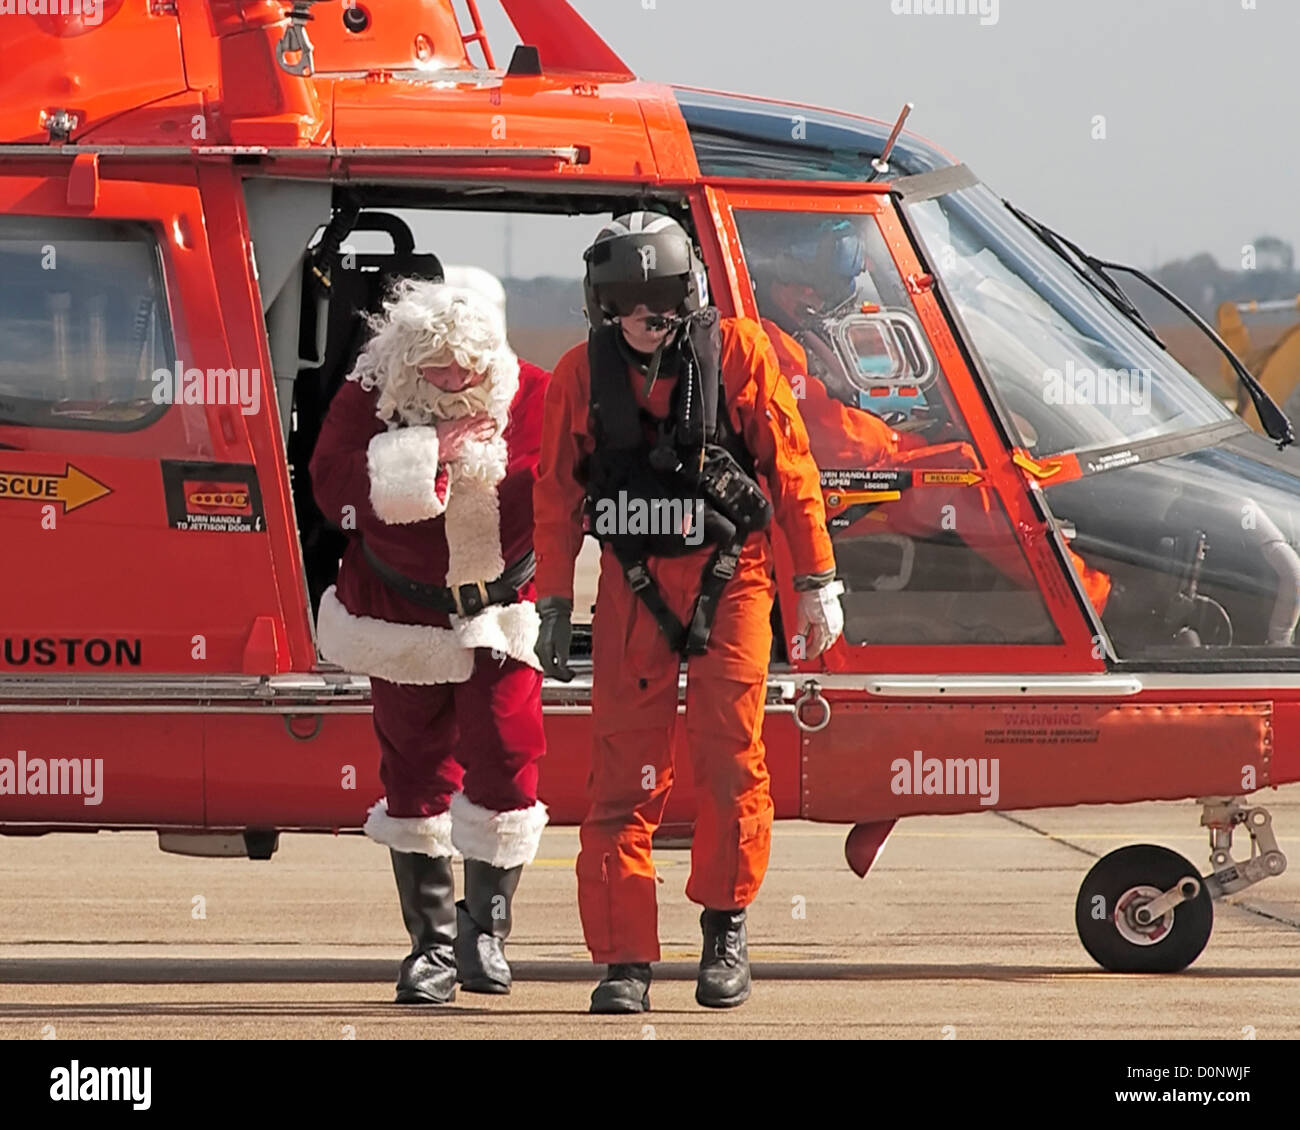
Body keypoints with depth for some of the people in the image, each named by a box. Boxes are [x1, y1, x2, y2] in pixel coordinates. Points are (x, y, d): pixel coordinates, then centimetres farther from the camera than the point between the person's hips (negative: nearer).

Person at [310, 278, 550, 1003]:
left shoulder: (531, 397, -9)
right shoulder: (366, 401, -9)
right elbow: (333, 486, -19)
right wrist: (425, 456, -26)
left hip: (501, 610, 0)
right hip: (404, 612, 1)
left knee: (506, 763, -10)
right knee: (415, 773, 4)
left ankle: (486, 925, 6)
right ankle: (433, 943, 14)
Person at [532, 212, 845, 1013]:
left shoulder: (738, 353, -1)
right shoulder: (581, 376, 4)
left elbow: (791, 467, 3)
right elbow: (558, 496, 12)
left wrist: (819, 582, 3)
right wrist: (554, 603, 11)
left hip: (729, 579, -1)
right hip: (633, 586, 1)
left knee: (730, 757, -9)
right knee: (625, 771, -3)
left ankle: (726, 924, 10)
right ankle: (626, 961, 0)